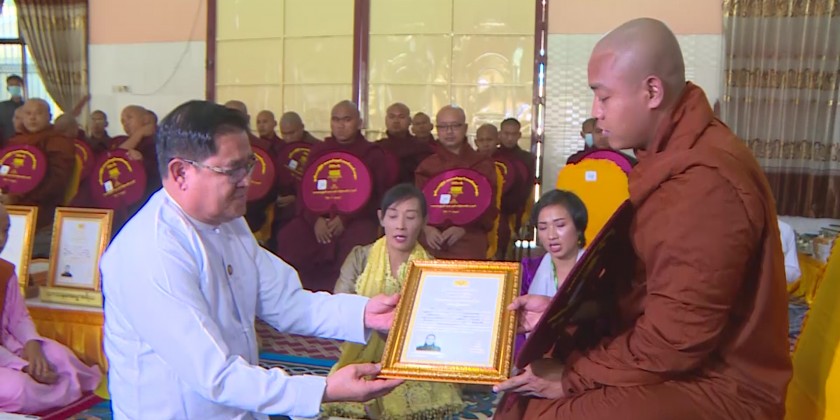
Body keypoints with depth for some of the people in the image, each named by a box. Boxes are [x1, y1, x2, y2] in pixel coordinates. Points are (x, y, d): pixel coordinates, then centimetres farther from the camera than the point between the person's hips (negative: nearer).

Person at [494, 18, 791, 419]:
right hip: (673, 363, 9)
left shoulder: (706, 183, -26)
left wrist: (571, 377, -17)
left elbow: (673, 340, -25)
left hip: (716, 386, -9)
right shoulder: (672, 157, 8)